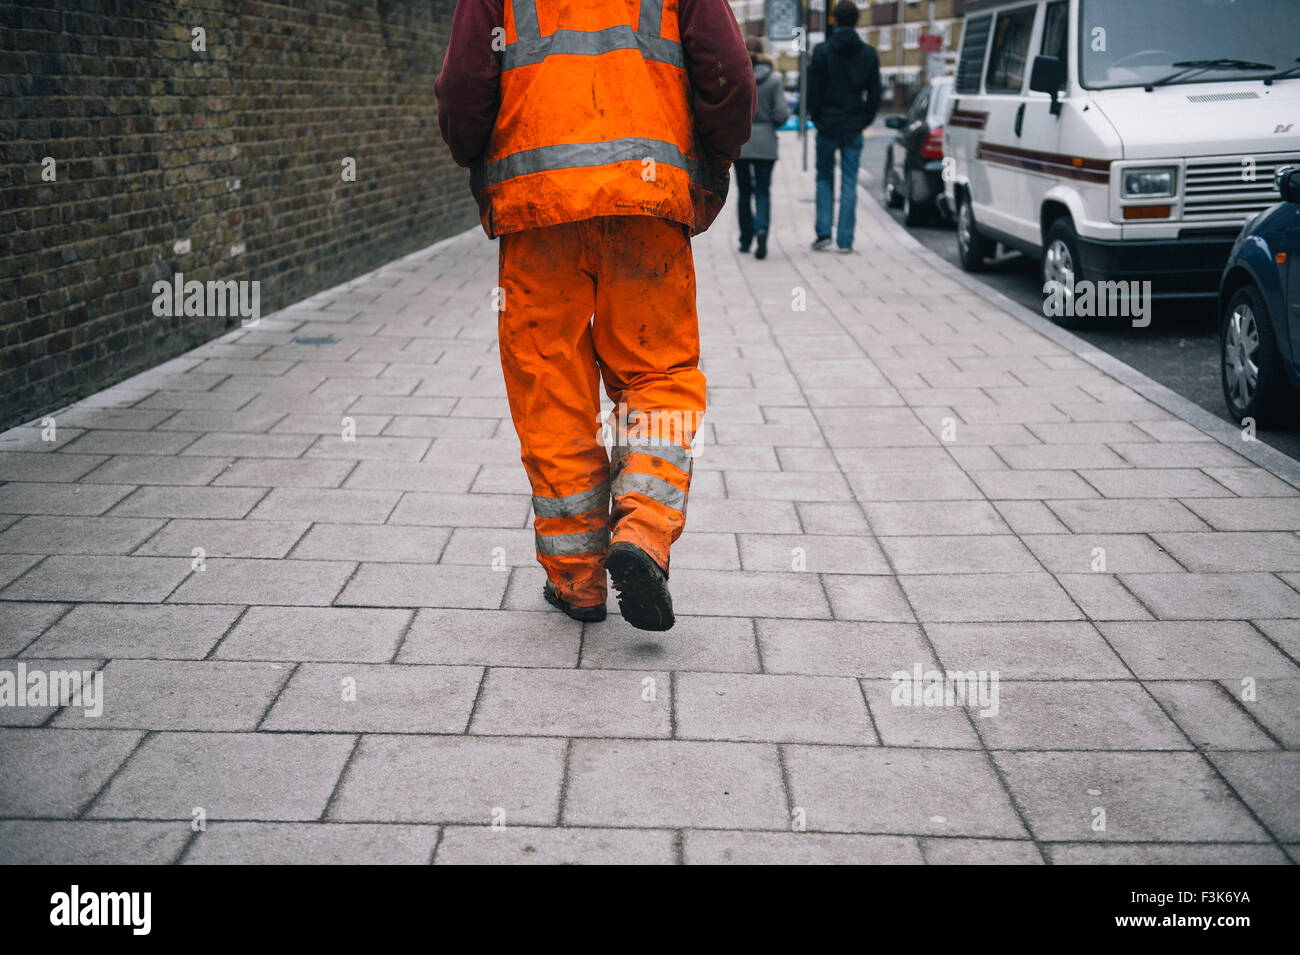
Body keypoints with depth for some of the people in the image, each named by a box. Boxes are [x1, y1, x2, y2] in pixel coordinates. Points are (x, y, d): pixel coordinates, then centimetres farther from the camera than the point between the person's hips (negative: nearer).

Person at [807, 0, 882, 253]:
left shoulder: (822, 51, -7)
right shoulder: (869, 54, 2)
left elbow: (813, 92, -6)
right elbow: (875, 95, 4)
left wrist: (817, 119, 7)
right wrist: (864, 121, 13)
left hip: (827, 127, -1)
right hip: (854, 128, 2)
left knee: (824, 179, 13)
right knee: (849, 183, 4)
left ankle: (823, 232, 2)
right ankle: (845, 240, 1)